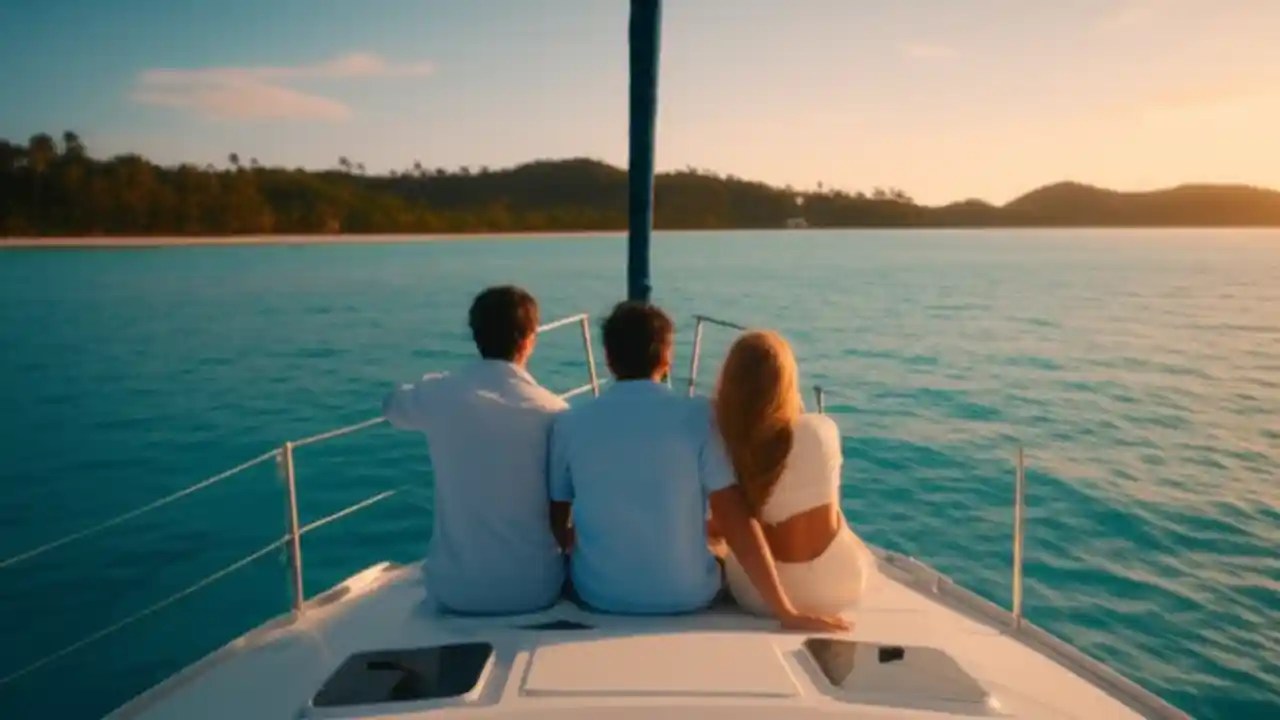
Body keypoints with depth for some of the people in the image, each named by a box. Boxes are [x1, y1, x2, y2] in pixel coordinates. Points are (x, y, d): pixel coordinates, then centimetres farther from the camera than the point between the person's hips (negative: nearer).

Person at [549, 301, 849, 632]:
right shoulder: (697, 416, -13)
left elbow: (556, 526, 3)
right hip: (686, 597, -1)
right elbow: (736, 520, -16)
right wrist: (785, 611, -10)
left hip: (599, 595, 1)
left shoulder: (569, 424, -8)